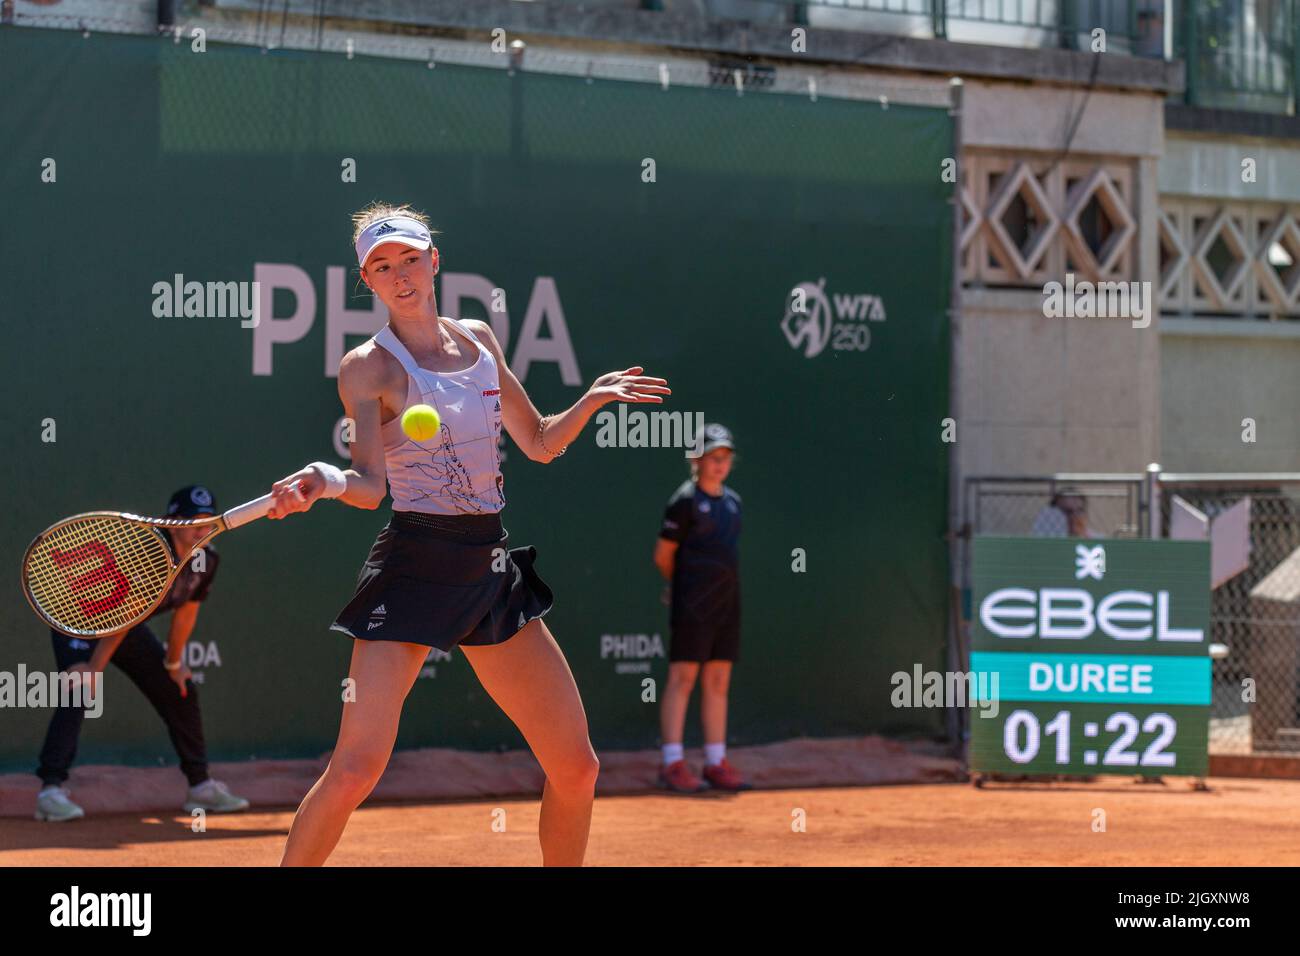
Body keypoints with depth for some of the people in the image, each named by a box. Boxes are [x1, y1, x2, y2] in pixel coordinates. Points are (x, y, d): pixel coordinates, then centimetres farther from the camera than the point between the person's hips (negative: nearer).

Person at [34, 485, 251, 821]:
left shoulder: (205, 561, -10)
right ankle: (51, 788, -34)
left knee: (181, 691, 9)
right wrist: (93, 668, -40)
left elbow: (186, 611, 5)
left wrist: (173, 664, 13)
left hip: (129, 629, 8)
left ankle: (200, 786, 22)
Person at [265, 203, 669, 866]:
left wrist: (594, 399, 7)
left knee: (576, 768, 3)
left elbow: (539, 443, 22)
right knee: (357, 768, -16)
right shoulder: (367, 367, -3)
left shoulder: (478, 340, 13)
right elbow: (370, 485, -14)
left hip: (490, 573, 5)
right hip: (412, 569, -5)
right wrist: (324, 482, -35)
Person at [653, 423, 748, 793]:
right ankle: (673, 765, -6)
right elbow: (663, 556, -3)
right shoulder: (685, 501, -7)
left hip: (727, 602, 7)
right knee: (683, 678, -7)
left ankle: (716, 763, 11)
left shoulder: (732, 501, 14)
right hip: (693, 605, -7)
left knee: (718, 682, 8)